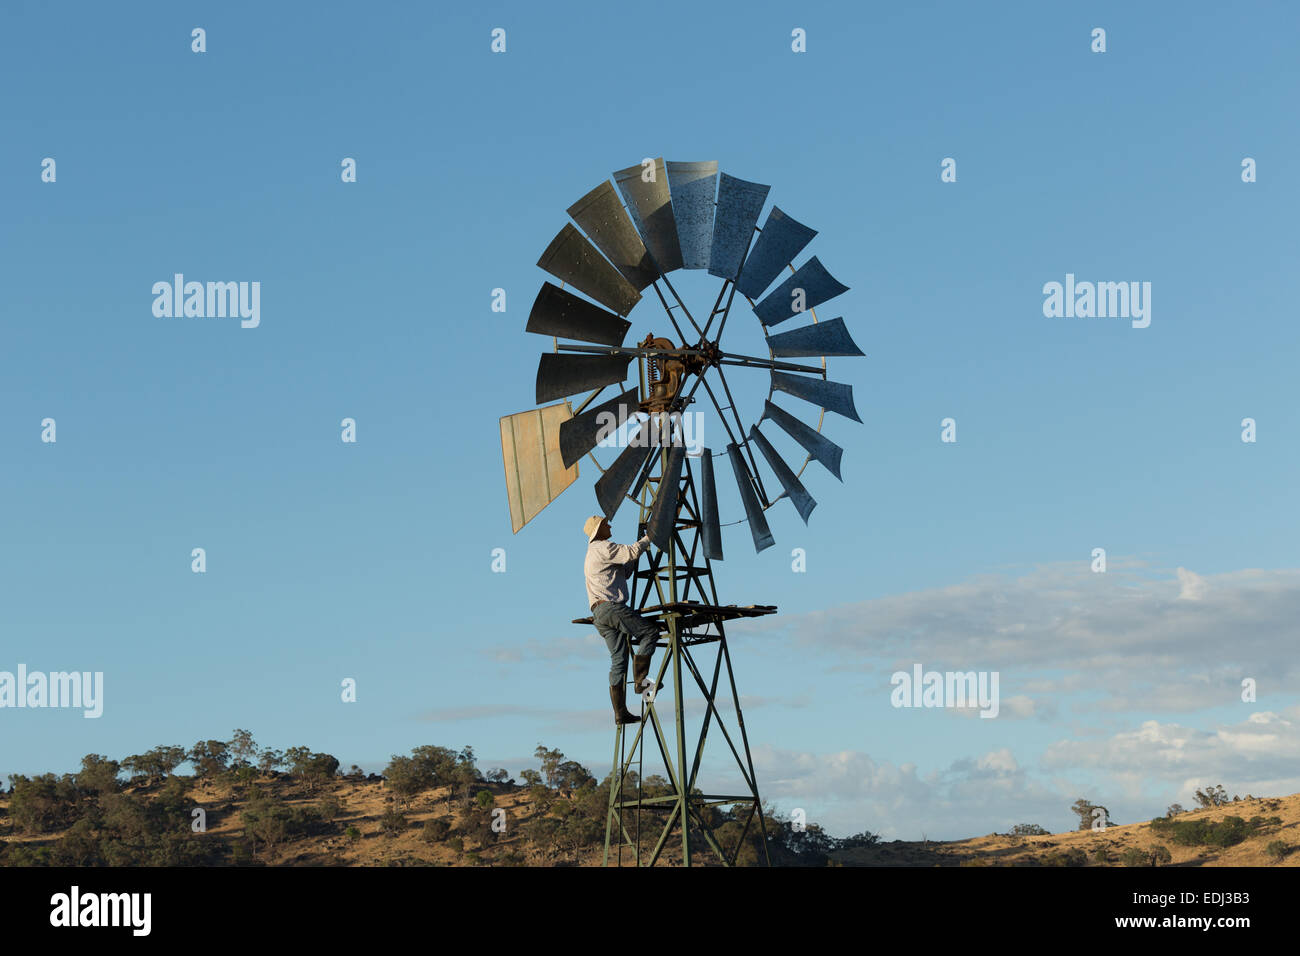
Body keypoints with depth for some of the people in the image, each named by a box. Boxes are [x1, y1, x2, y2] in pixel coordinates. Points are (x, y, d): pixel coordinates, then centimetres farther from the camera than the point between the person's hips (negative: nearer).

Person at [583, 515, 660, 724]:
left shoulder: (593, 553, 30)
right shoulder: (602, 548, -2)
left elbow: (624, 572, 32)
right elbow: (630, 552, -13)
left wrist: (639, 552, 24)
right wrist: (648, 538, 2)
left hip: (599, 613, 10)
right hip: (609, 606, -10)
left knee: (618, 660, 4)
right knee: (650, 631, -11)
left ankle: (620, 713, -1)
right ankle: (640, 680, -15)